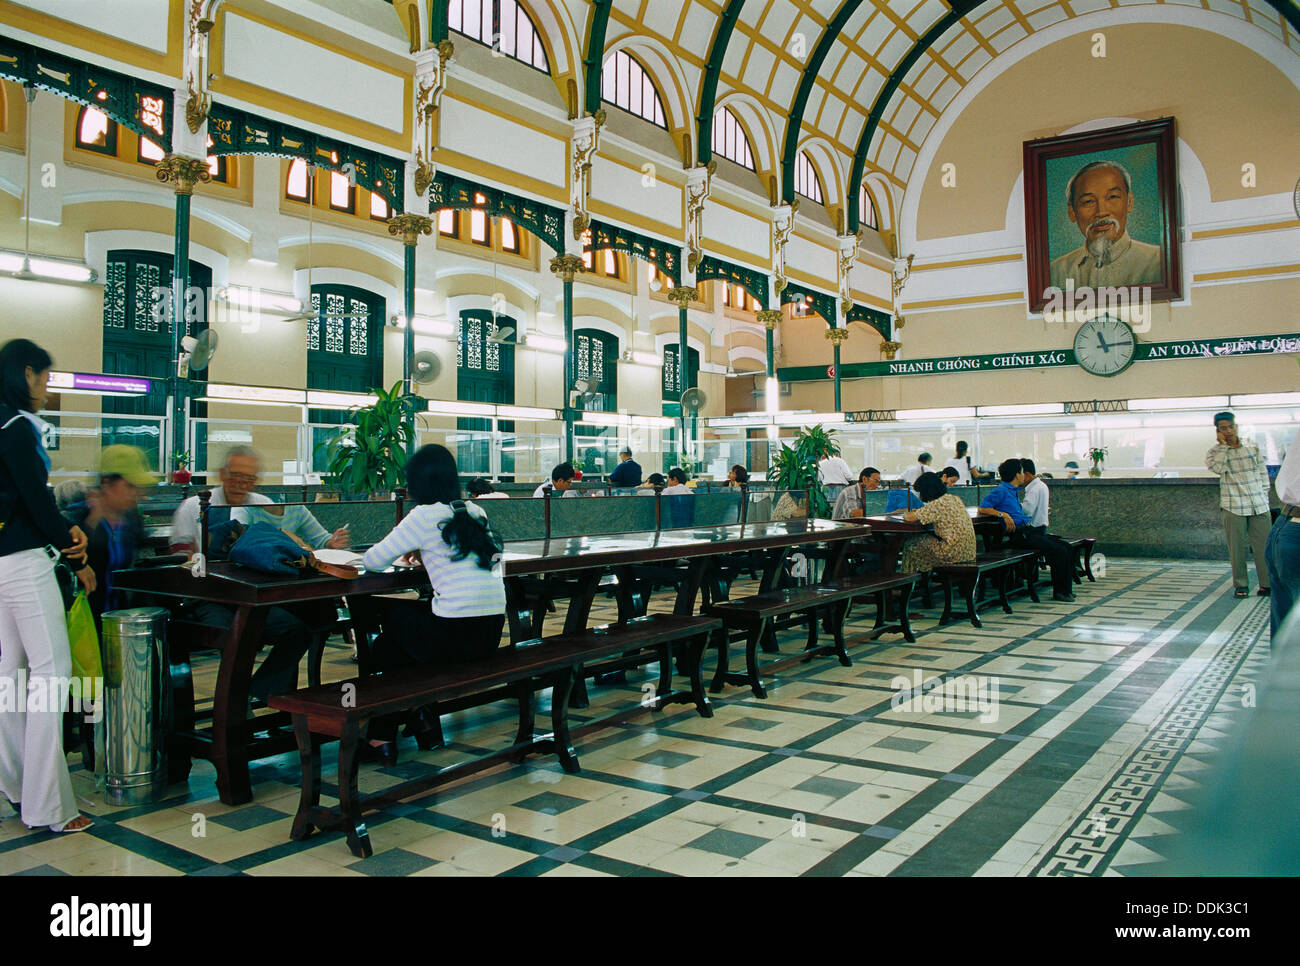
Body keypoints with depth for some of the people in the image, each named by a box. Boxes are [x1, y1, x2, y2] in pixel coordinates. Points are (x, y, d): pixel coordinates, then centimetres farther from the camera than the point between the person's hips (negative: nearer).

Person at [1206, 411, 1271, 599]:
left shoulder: (1253, 448, 11)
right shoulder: (1215, 452, 3)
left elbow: (1263, 474, 17)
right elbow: (1217, 468, -19)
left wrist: (1264, 498, 11)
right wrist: (1223, 445, -11)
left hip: (1259, 506, 2)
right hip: (1233, 507, -2)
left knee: (1263, 545, 0)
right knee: (1237, 548, 0)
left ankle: (1267, 584, 8)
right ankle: (1241, 585, 10)